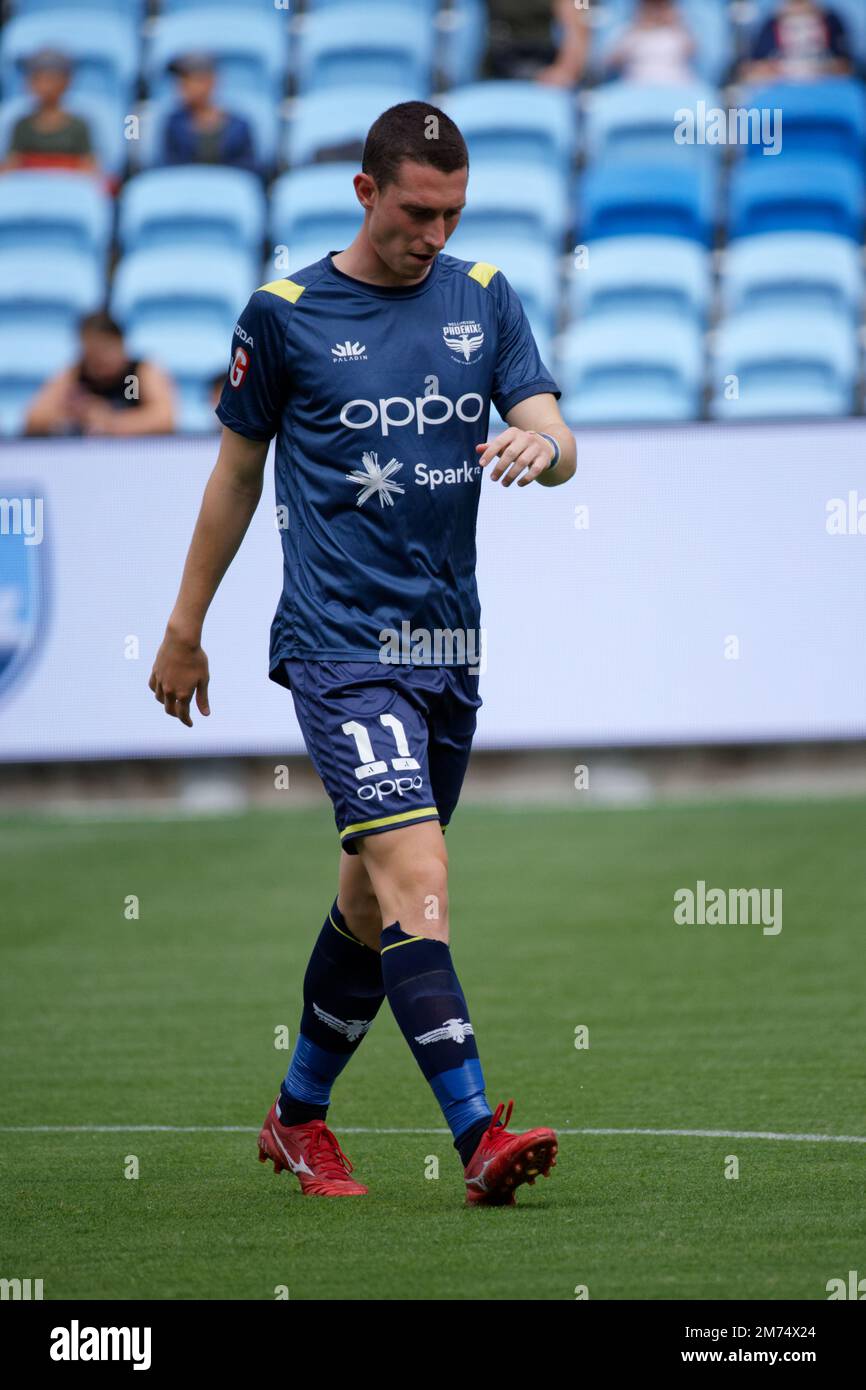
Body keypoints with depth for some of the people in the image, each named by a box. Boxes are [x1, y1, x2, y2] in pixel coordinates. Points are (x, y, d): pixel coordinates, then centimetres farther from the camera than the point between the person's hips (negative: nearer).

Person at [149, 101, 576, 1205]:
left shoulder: (484, 299, 9)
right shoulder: (285, 315, -2)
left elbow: (557, 443, 3)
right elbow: (238, 471, 9)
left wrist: (541, 444, -23)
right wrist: (184, 631, 14)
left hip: (449, 646, 5)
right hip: (338, 646, -5)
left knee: (373, 897, 14)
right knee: (416, 877, -19)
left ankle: (298, 1115, 32)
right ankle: (478, 1137, -26)